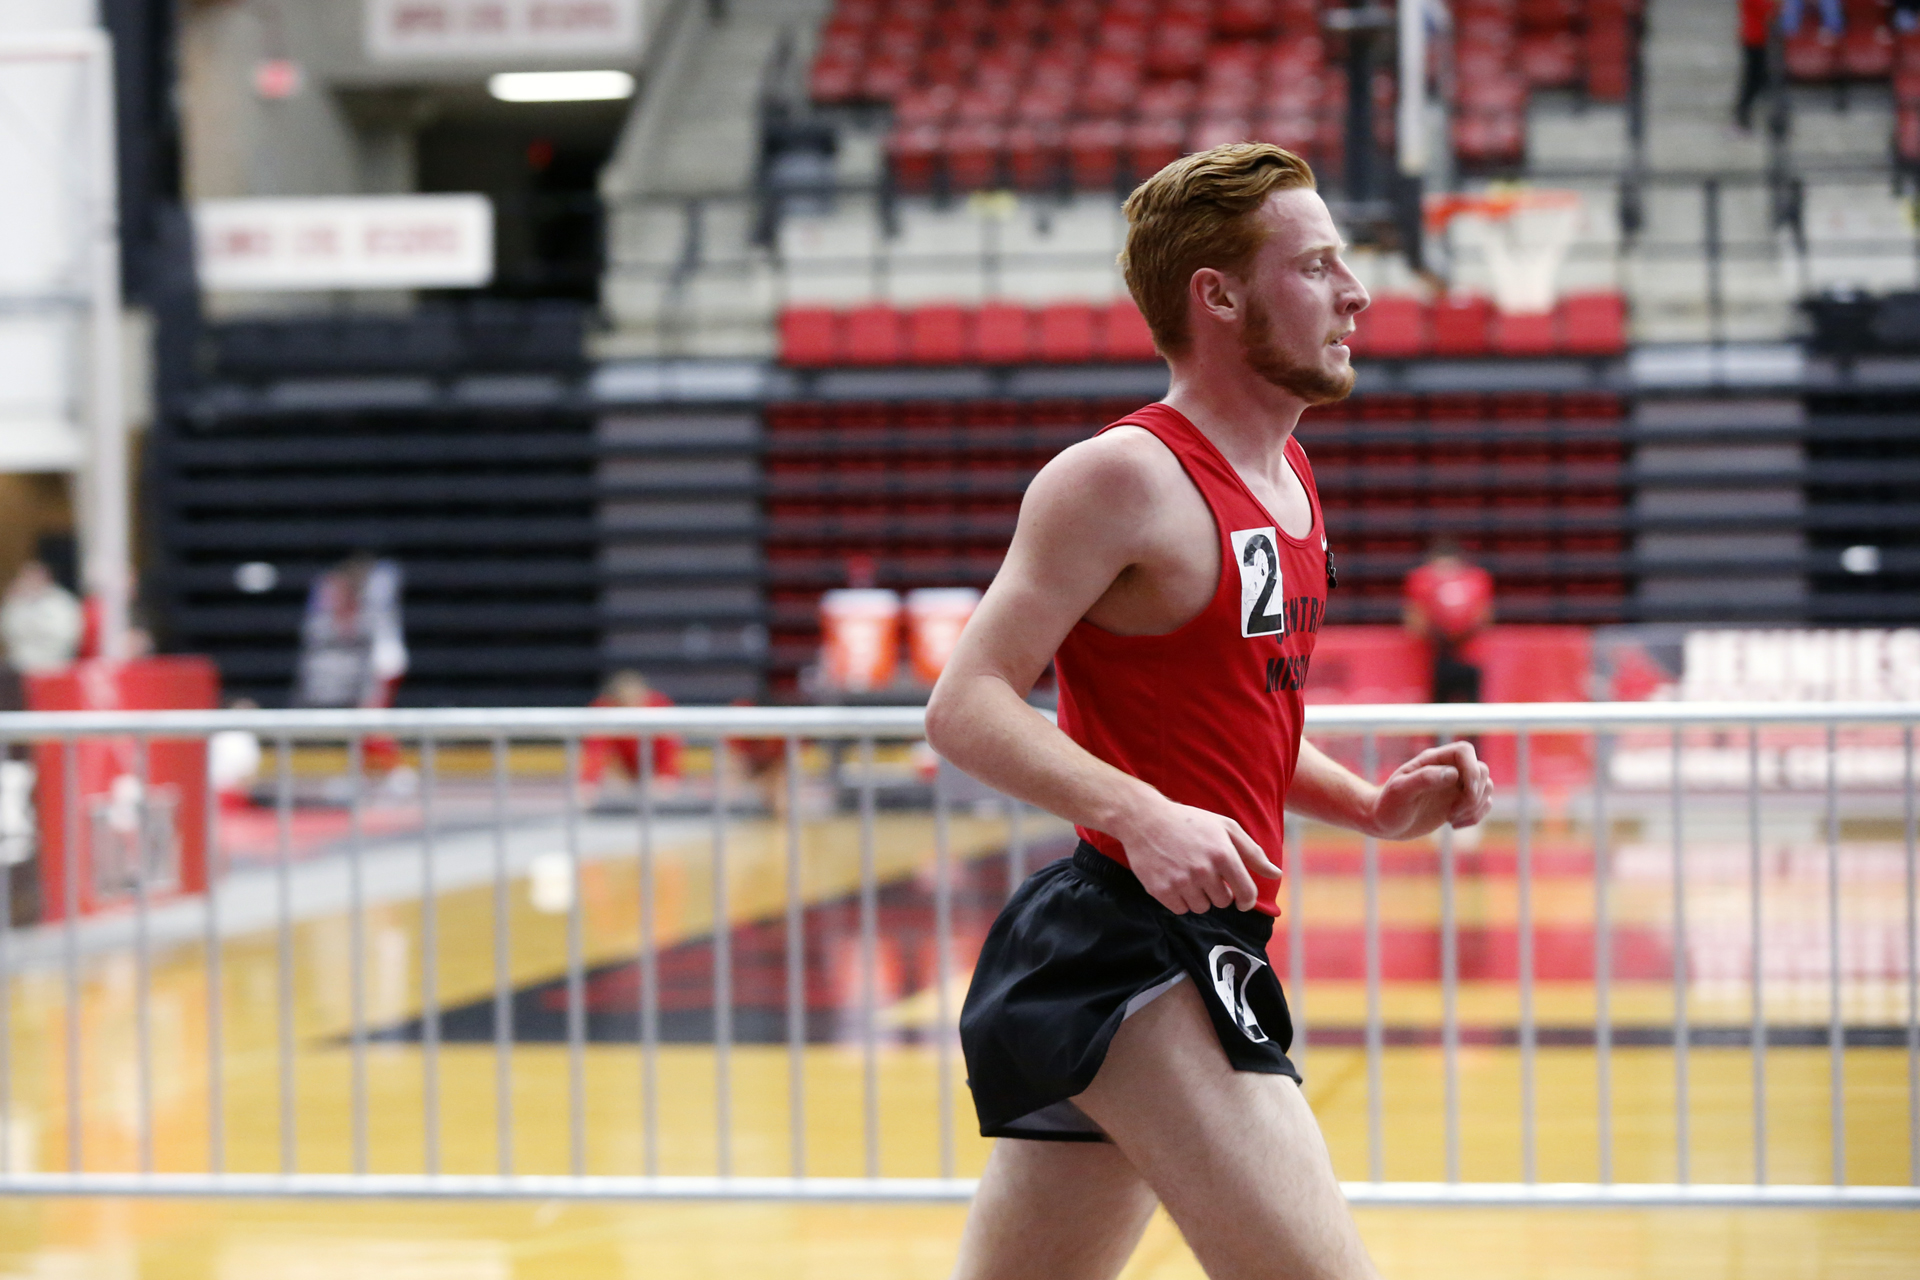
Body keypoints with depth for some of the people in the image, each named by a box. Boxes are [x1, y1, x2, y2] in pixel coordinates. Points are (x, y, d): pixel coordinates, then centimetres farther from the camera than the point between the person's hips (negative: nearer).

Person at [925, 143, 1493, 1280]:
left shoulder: (1289, 479, 17)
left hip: (1201, 953, 10)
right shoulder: (1125, 476, -11)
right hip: (1129, 942, -10)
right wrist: (1141, 815, -29)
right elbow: (968, 706, -16)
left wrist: (1371, 806, 11)